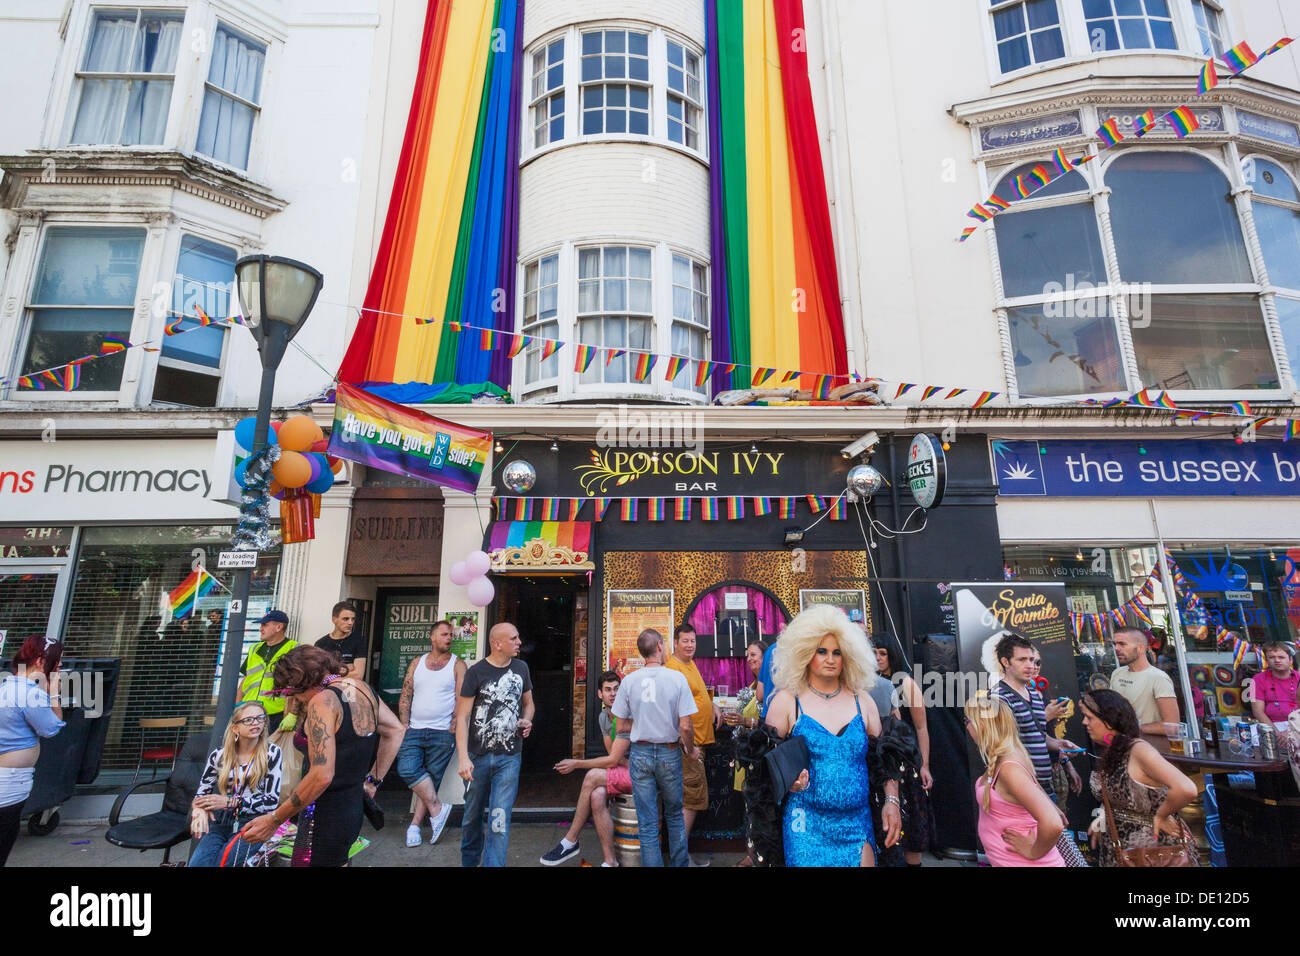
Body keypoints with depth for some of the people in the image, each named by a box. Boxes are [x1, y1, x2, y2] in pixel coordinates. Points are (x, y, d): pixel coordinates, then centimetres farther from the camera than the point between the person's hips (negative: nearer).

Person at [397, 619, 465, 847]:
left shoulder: (457, 664, 2)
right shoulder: (417, 663, 11)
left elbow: (462, 699, -3)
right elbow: (405, 696, 11)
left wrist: (453, 728, -10)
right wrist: (404, 725, 1)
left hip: (442, 733, -2)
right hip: (414, 730, 3)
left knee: (431, 779, 0)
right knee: (407, 769, -16)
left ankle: (415, 825, 13)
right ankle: (437, 808, -4)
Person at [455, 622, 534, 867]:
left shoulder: (521, 668, 6)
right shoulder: (476, 672, -7)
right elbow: (462, 717, -7)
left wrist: (526, 721, -2)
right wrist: (463, 757, -16)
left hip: (509, 757, 2)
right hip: (478, 755, -1)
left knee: (499, 819, -7)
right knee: (472, 815, 14)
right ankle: (469, 860, 37)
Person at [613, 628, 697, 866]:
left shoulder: (629, 680, -6)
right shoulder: (677, 678, -12)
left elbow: (621, 726, 0)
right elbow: (686, 726, -12)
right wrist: (690, 749, 5)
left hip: (640, 754, 1)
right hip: (669, 753, 0)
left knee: (647, 824, 9)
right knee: (675, 815, 21)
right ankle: (679, 863, 30)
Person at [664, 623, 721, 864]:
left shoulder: (690, 663, 13)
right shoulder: (674, 667, -18)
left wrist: (712, 705, 12)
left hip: (700, 738, 10)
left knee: (690, 795, 15)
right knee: (693, 794, -6)